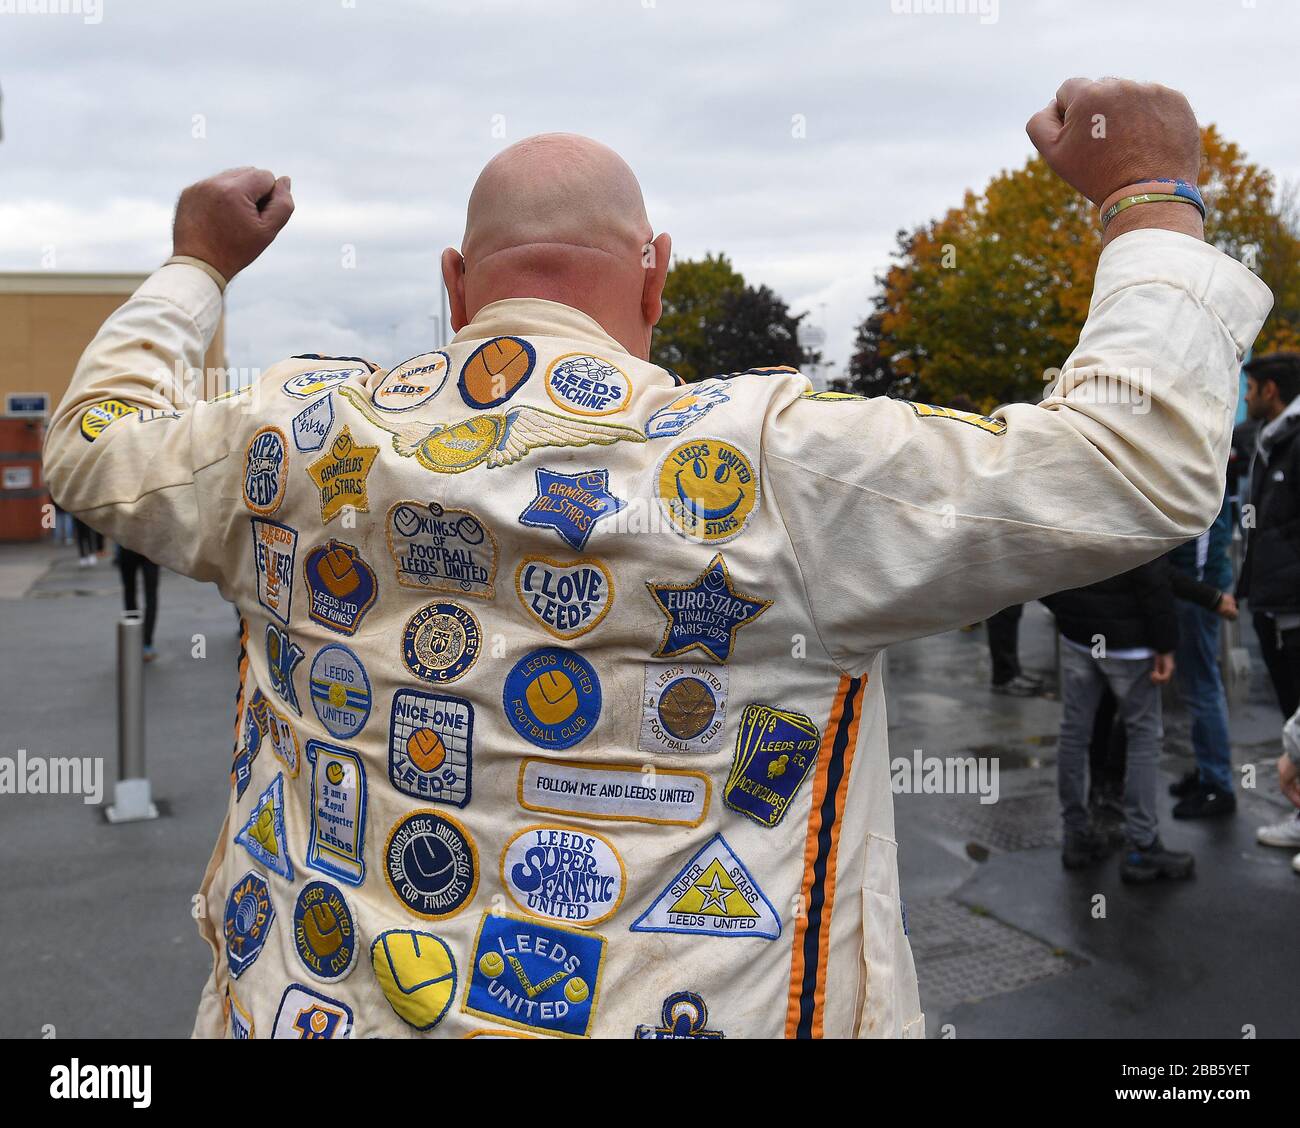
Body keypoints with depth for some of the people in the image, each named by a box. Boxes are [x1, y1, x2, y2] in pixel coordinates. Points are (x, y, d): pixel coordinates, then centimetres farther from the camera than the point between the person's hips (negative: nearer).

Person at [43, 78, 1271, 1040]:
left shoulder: (296, 438, -5)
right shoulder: (764, 466, -18)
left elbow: (92, 443, 16)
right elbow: (1145, 464, -15)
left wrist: (197, 261, 30)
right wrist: (1146, 193, 0)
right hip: (660, 1004, -3)